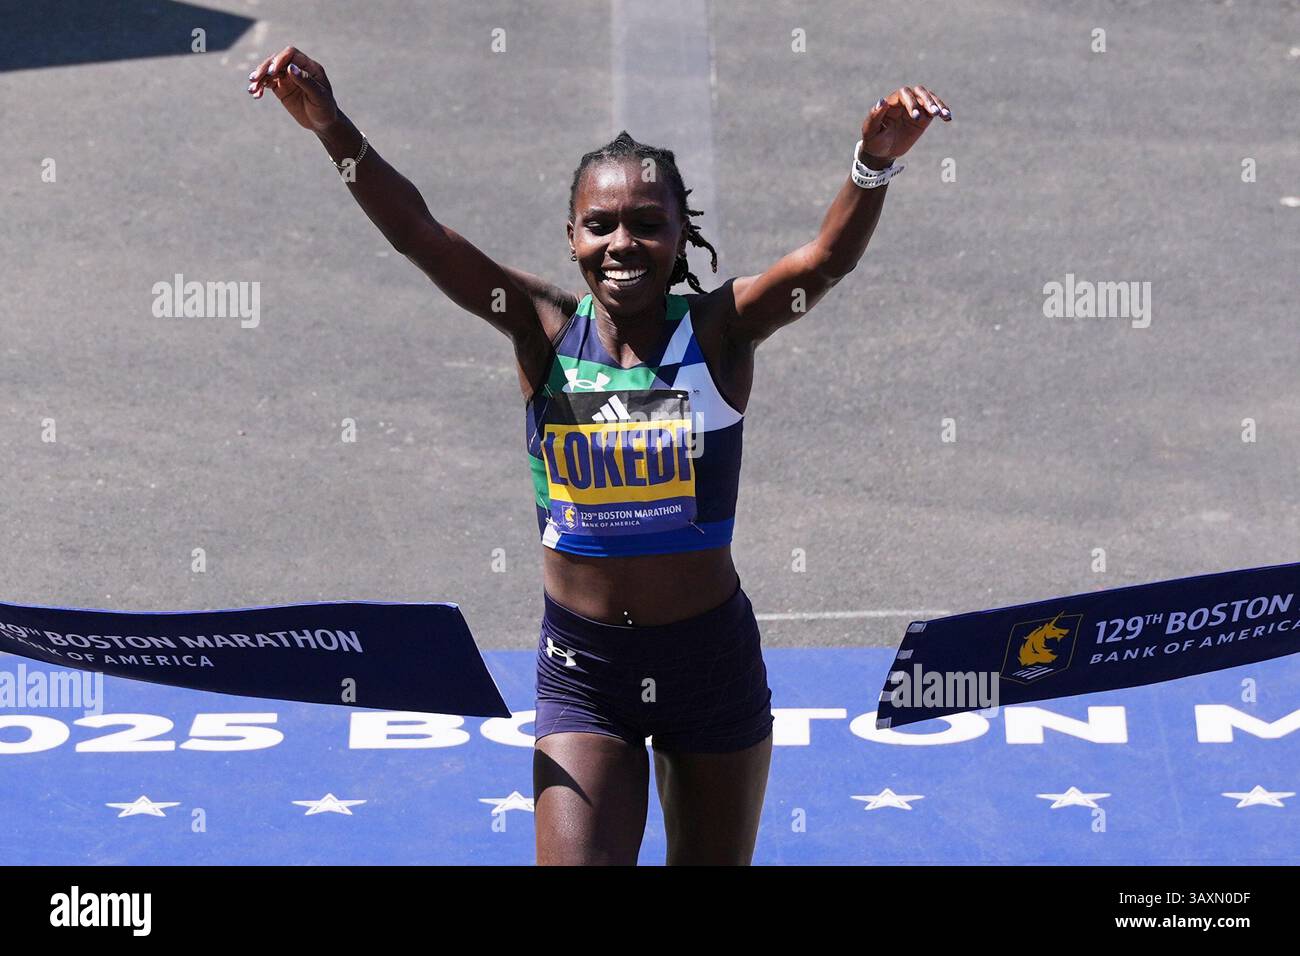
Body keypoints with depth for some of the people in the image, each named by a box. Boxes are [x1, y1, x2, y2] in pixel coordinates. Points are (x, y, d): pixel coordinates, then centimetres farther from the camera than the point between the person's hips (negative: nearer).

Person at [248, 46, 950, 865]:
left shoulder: (718, 334, -8)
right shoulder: (547, 331, -5)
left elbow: (827, 258, -24)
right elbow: (419, 234, -15)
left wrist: (877, 161, -43)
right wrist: (335, 131, -30)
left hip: (712, 654, 0)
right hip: (581, 667, 0)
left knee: (714, 860, 14)